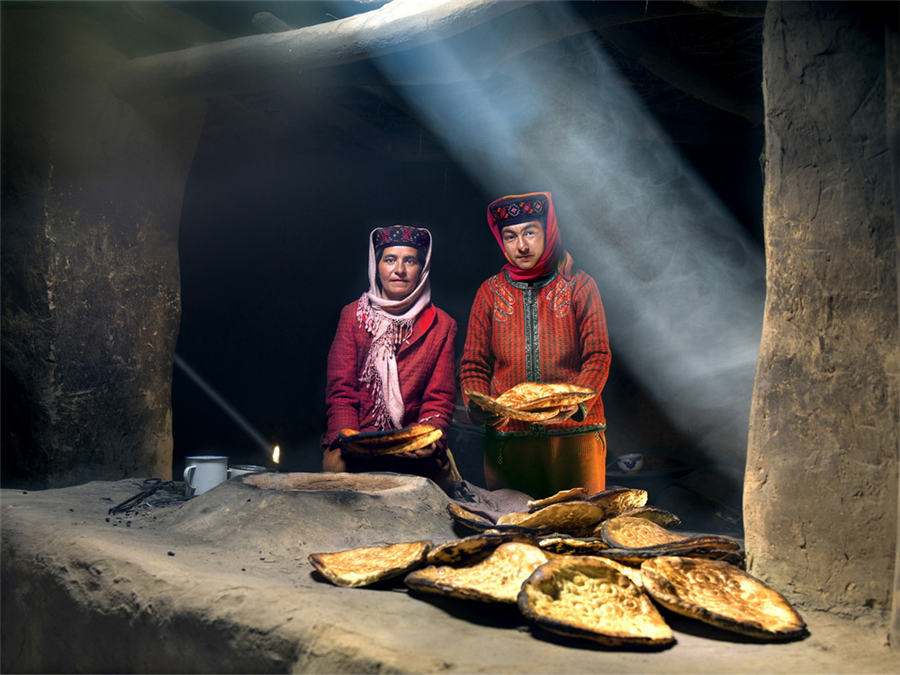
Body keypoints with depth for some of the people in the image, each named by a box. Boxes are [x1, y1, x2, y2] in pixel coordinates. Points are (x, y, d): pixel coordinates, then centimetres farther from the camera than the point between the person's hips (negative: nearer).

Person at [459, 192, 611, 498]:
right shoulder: (490, 292, 11)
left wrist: (574, 404, -18)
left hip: (575, 434, -1)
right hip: (507, 437, 2)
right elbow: (473, 364, 11)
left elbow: (598, 357, -1)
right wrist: (480, 407, -8)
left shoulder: (580, 286, 5)